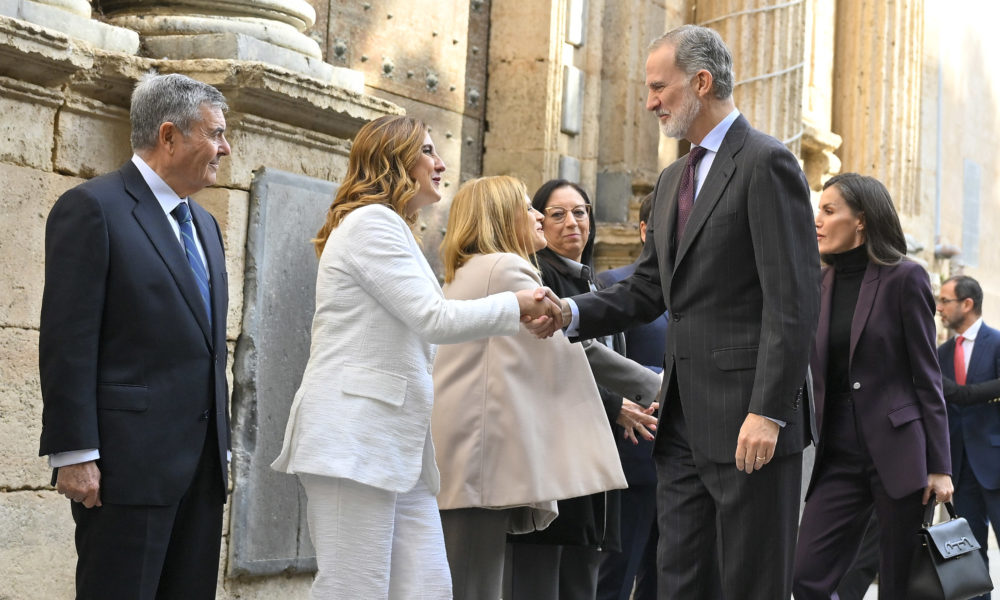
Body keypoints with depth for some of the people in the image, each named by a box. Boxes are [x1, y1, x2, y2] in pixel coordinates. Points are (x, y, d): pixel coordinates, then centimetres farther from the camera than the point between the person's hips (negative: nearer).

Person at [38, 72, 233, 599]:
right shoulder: (92, 207, -6)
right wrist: (74, 455, -17)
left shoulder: (204, 224, 19)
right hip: (129, 463, -8)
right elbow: (67, 342, -12)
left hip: (202, 465, 8)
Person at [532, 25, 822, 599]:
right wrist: (573, 312, 1)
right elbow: (648, 289, 20)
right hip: (685, 421, 8)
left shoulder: (767, 163, -8)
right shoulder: (674, 180, 19)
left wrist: (767, 411, -21)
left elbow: (794, 300, -15)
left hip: (748, 422, -8)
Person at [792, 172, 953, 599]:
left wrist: (939, 466, -8)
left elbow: (926, 377, -5)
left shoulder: (903, 277, -4)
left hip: (898, 454, -5)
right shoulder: (822, 284, 11)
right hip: (839, 458, 5)